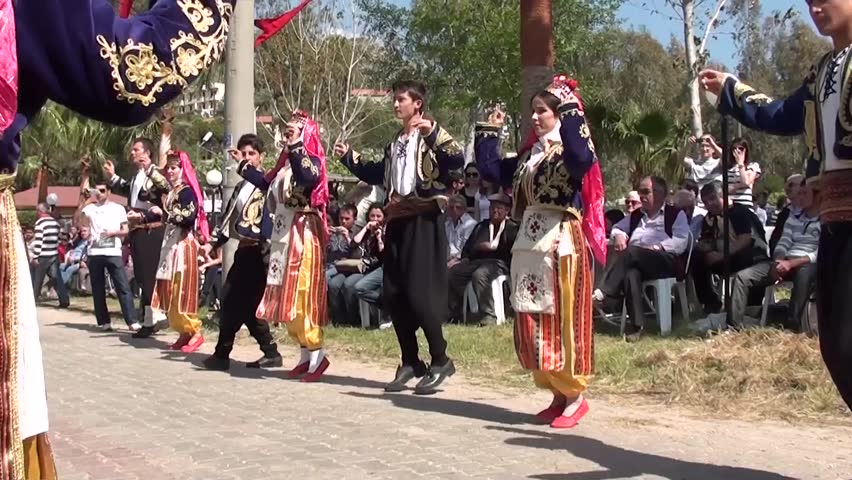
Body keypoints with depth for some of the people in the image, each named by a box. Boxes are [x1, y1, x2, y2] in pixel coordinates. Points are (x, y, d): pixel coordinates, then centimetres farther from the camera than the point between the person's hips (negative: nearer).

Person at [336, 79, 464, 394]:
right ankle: (410, 362, 16)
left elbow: (458, 160, -21)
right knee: (393, 295, 6)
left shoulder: (432, 135, -3)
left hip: (423, 222, -8)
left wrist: (432, 133, -29)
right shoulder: (395, 143, 19)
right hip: (397, 222, 8)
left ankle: (440, 360, 1)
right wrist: (349, 158, 22)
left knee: (420, 294, -12)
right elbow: (379, 176, 30)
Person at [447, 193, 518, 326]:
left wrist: (492, 247, -10)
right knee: (451, 272, -18)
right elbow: (468, 247, 23)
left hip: (498, 263, -6)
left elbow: (511, 250, -6)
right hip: (476, 260, 6)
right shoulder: (481, 226, 27)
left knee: (479, 275, -38)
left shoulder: (512, 228, 10)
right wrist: (465, 259, 2)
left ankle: (489, 316, -35)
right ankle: (455, 314, -9)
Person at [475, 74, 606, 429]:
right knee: (531, 324, 8)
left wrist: (573, 112, -26)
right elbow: (491, 170, 21)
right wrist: (490, 131, 20)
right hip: (529, 244, 8)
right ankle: (558, 394, 18)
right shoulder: (529, 154, 16)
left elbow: (583, 159, -30)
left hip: (561, 243, -8)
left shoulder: (570, 151, -6)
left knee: (562, 321, -5)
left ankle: (575, 396, 5)